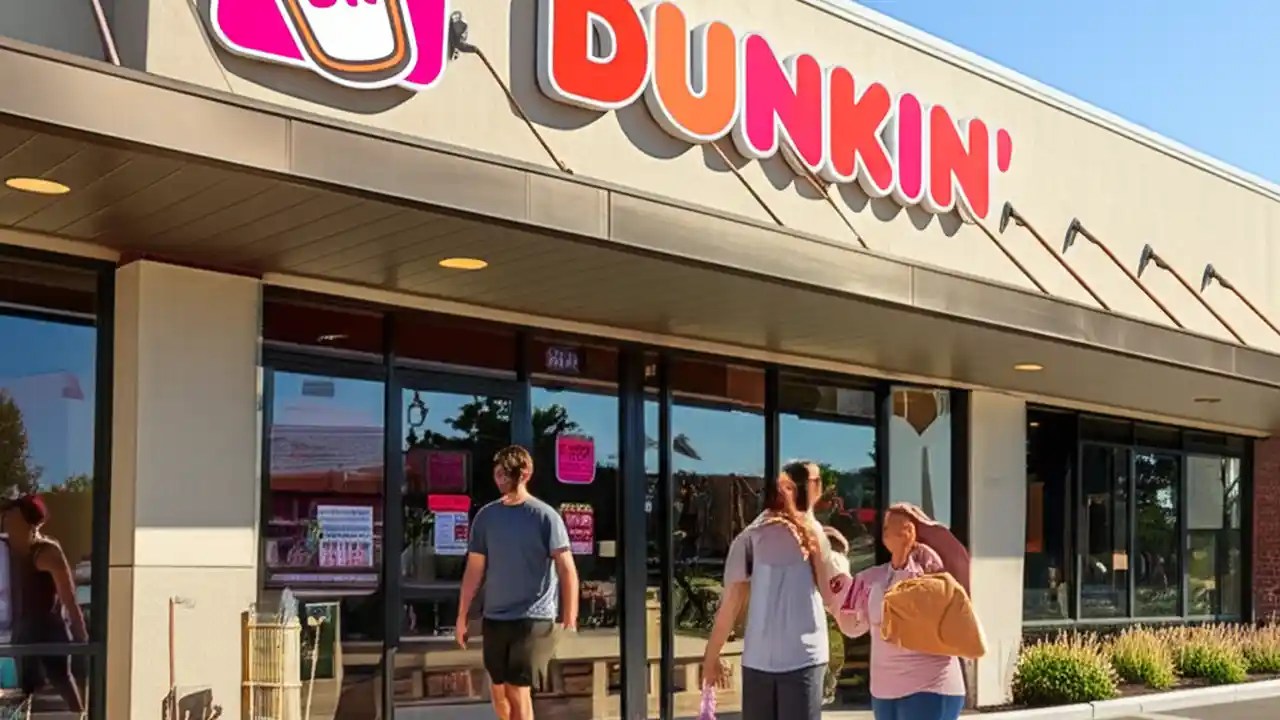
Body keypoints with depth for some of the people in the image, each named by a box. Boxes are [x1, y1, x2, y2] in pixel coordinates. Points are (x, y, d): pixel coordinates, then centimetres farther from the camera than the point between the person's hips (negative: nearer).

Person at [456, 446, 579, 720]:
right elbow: (474, 569, 10)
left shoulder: (545, 516, -7)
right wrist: (462, 617, 8)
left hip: (534, 618, -5)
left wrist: (570, 621, -15)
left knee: (519, 692, -9)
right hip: (494, 618, 5)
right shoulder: (486, 515, 5)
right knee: (498, 691, 14)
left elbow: (567, 570, -9)